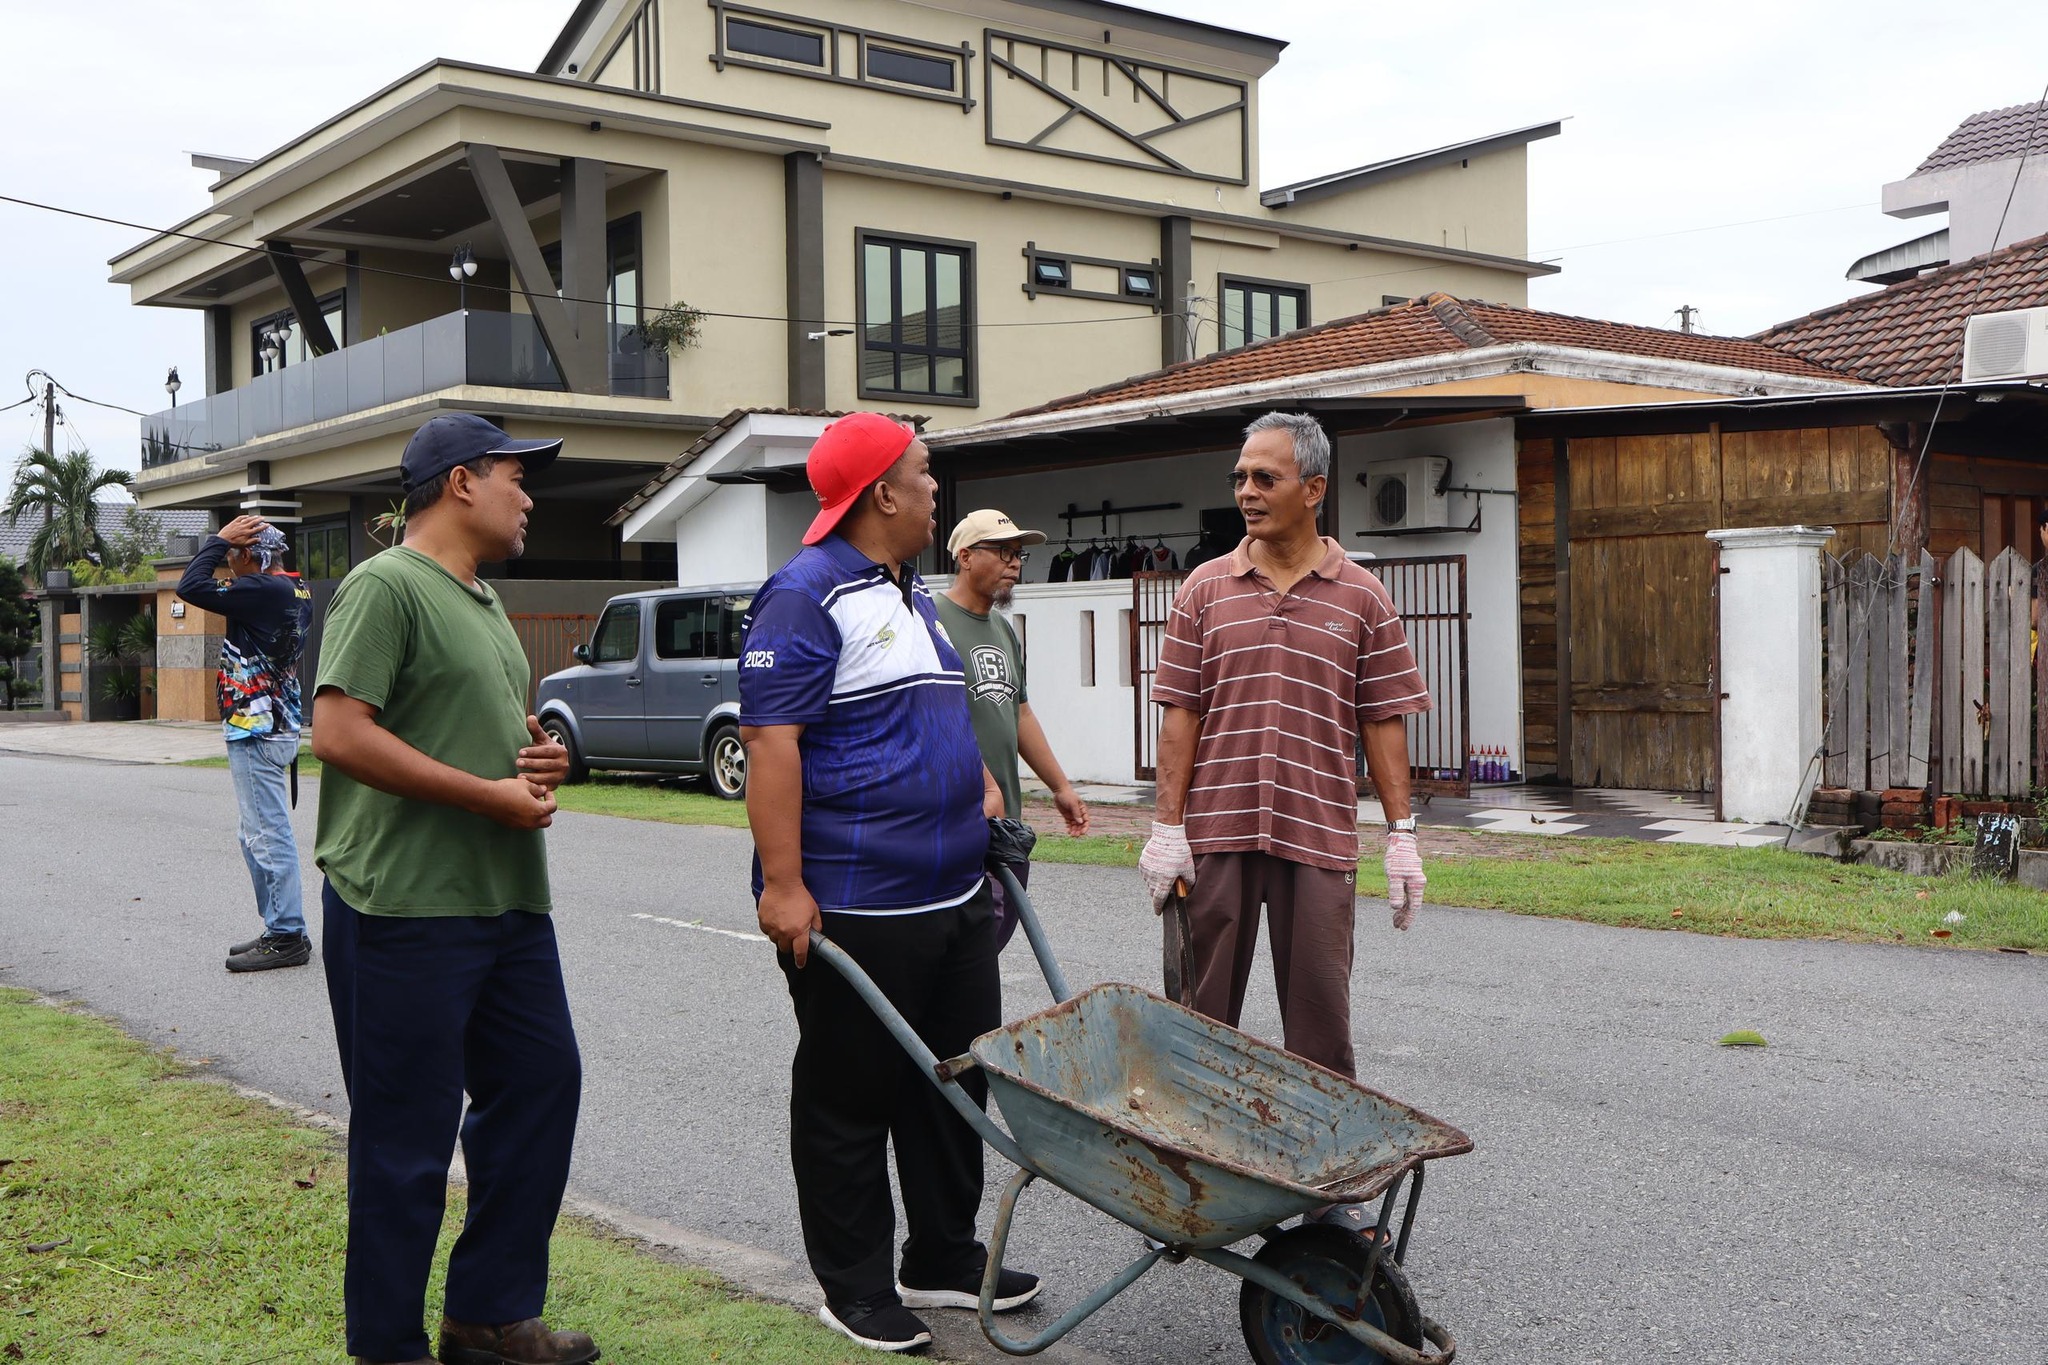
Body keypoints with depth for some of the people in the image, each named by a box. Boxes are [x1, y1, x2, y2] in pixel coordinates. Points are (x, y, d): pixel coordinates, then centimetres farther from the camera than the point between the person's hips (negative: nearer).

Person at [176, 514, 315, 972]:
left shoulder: (264, 591, -18)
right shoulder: (296, 591, 10)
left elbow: (192, 587, -19)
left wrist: (220, 539, -8)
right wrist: (226, 543, 13)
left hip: (257, 732, -10)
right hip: (277, 726, 10)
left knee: (268, 837, -6)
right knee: (259, 836, 17)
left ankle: (286, 937, -2)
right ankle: (279, 930, 22)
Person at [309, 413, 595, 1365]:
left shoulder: (483, 601, 19)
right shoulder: (386, 585, -11)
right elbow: (339, 732, -21)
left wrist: (536, 754, 7)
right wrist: (493, 794, -18)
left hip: (507, 899, 10)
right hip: (405, 907, -9)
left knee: (542, 1085, 13)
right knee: (407, 1139, 0)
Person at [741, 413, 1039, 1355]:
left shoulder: (912, 596, 17)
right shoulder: (806, 596, -13)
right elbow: (770, 739, -19)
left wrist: (982, 785, 17)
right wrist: (783, 884, -23)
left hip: (954, 896, 9)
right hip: (853, 909, -9)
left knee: (956, 1084, 16)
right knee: (850, 1099, 5)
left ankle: (946, 1260, 31)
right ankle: (856, 1288, 18)